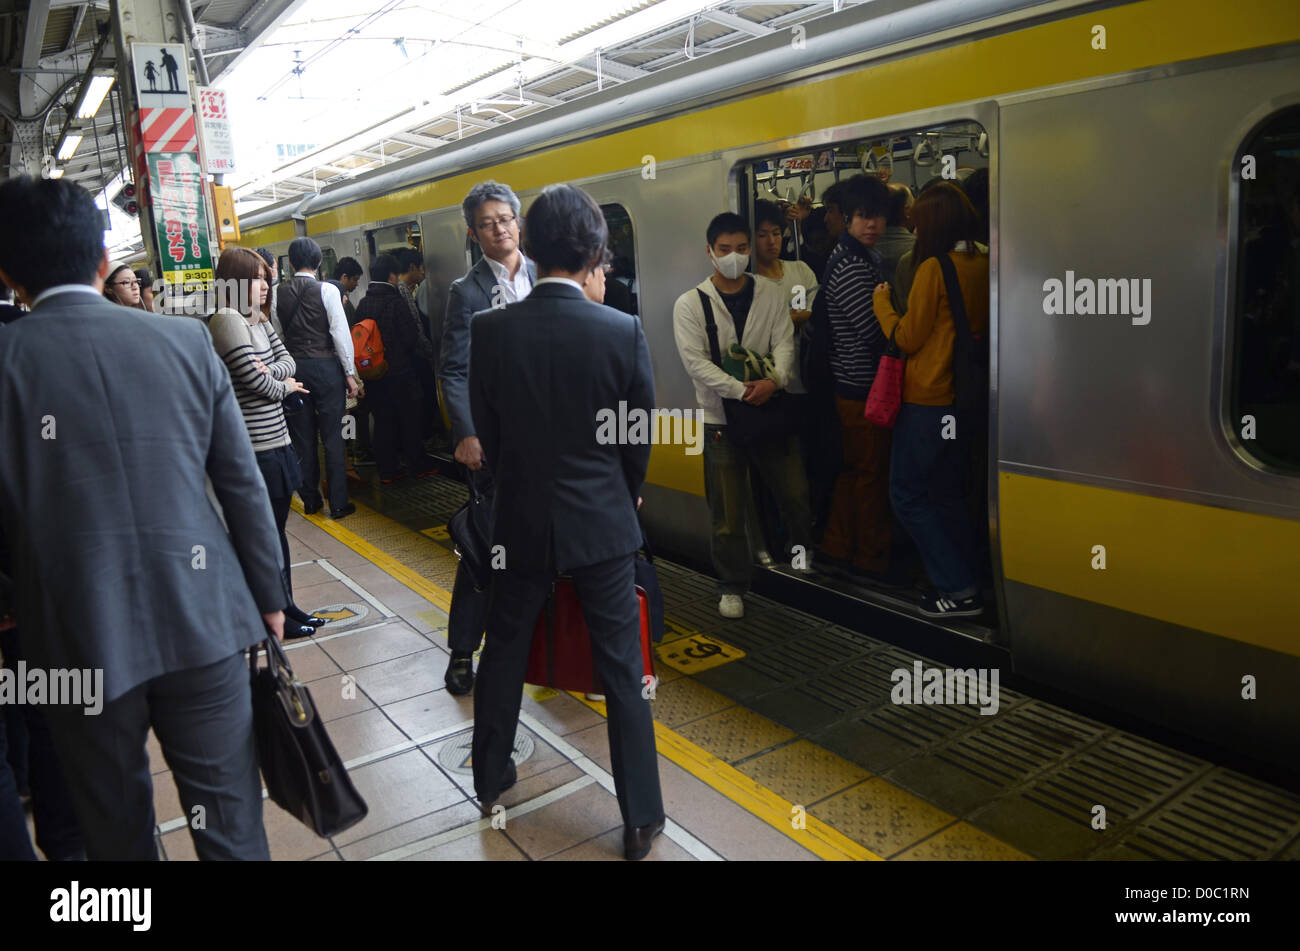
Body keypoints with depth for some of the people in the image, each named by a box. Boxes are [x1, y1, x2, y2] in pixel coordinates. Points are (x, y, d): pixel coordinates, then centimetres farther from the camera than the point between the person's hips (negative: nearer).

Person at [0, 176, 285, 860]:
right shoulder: (187, 339, -2)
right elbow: (244, 484, 0)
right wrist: (268, 596, 10)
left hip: (80, 638, 0)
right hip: (202, 621, 1)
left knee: (118, 829, 21)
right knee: (230, 823, 13)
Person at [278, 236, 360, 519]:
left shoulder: (280, 295, 3)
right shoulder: (327, 291, -8)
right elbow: (340, 333, -11)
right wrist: (350, 374, -6)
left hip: (294, 368, 4)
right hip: (326, 367, -3)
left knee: (302, 438, 11)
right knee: (332, 437, 2)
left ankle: (309, 499, 21)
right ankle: (338, 503, 5)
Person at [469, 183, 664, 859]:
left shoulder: (490, 329, -10)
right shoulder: (624, 331, -14)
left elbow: (486, 431, 1)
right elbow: (641, 437, -4)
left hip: (520, 519, 2)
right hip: (602, 522, -1)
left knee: (503, 651, 22)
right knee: (621, 670, 9)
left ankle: (490, 778, 40)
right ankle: (641, 818, 20)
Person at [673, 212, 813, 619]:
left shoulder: (771, 294, 4)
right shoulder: (690, 303, -4)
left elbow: (784, 344, -3)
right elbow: (695, 361, -12)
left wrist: (774, 380, -25)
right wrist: (741, 390, -22)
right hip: (720, 417, -2)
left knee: (794, 491, 12)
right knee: (727, 509, 4)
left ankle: (803, 549, 42)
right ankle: (732, 585, 22)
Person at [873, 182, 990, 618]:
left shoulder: (934, 268, -15)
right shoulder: (985, 266, 5)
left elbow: (908, 338, -11)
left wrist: (882, 303, 5)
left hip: (929, 399, -8)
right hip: (969, 398, 8)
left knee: (907, 493, 3)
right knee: (948, 492, 19)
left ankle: (958, 589, 3)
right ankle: (966, 579, 25)